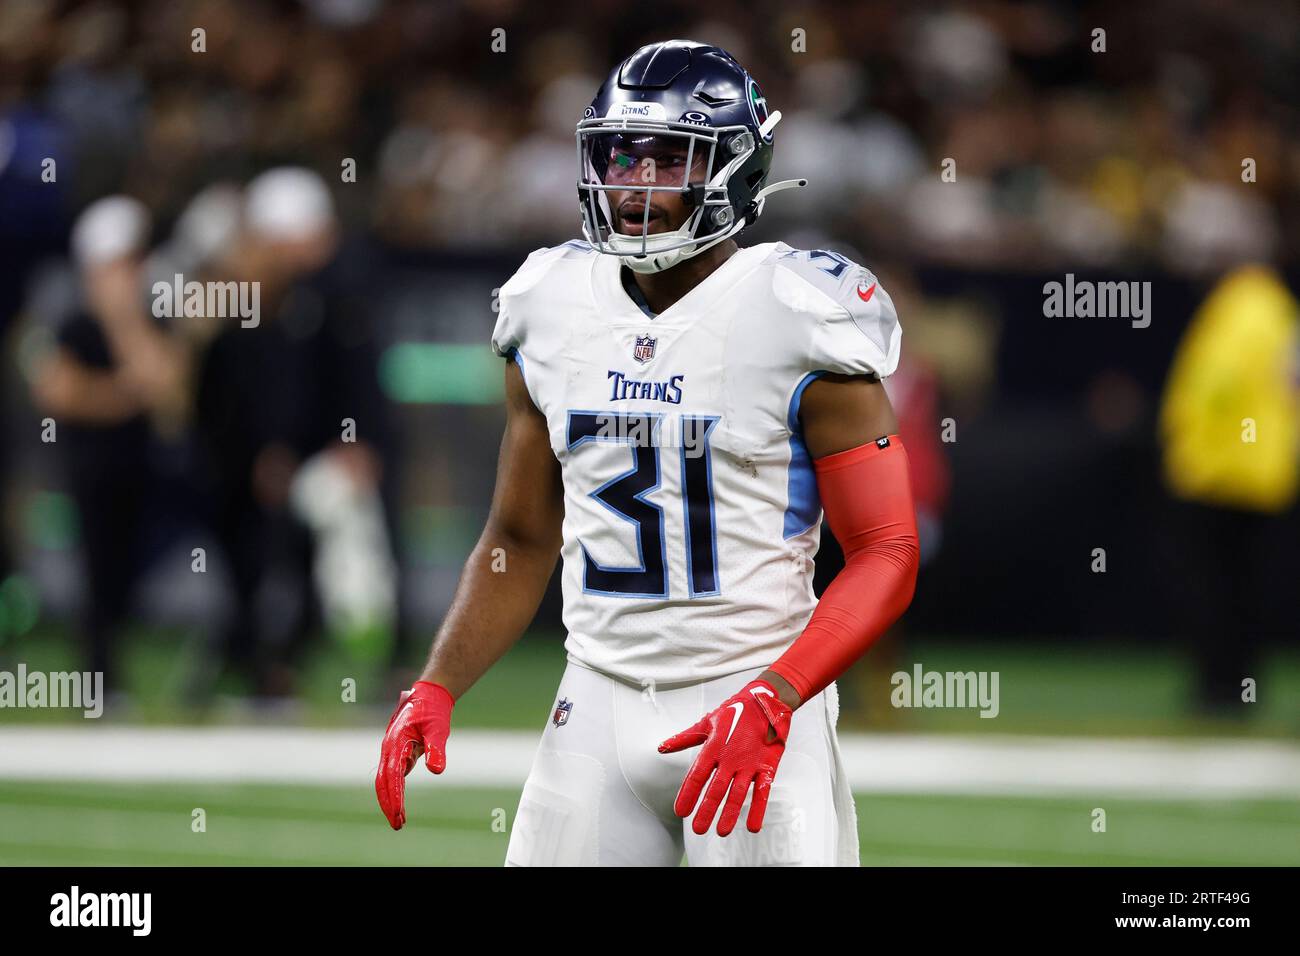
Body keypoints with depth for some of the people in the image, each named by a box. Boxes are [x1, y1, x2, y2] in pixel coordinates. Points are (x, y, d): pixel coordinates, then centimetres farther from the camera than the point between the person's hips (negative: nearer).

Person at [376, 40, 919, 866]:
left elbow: (887, 555, -10)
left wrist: (771, 701, -23)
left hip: (756, 708, -4)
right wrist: (436, 688, 3)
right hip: (599, 705, 4)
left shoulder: (800, 324, -9)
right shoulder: (555, 316, 8)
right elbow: (521, 543, 16)